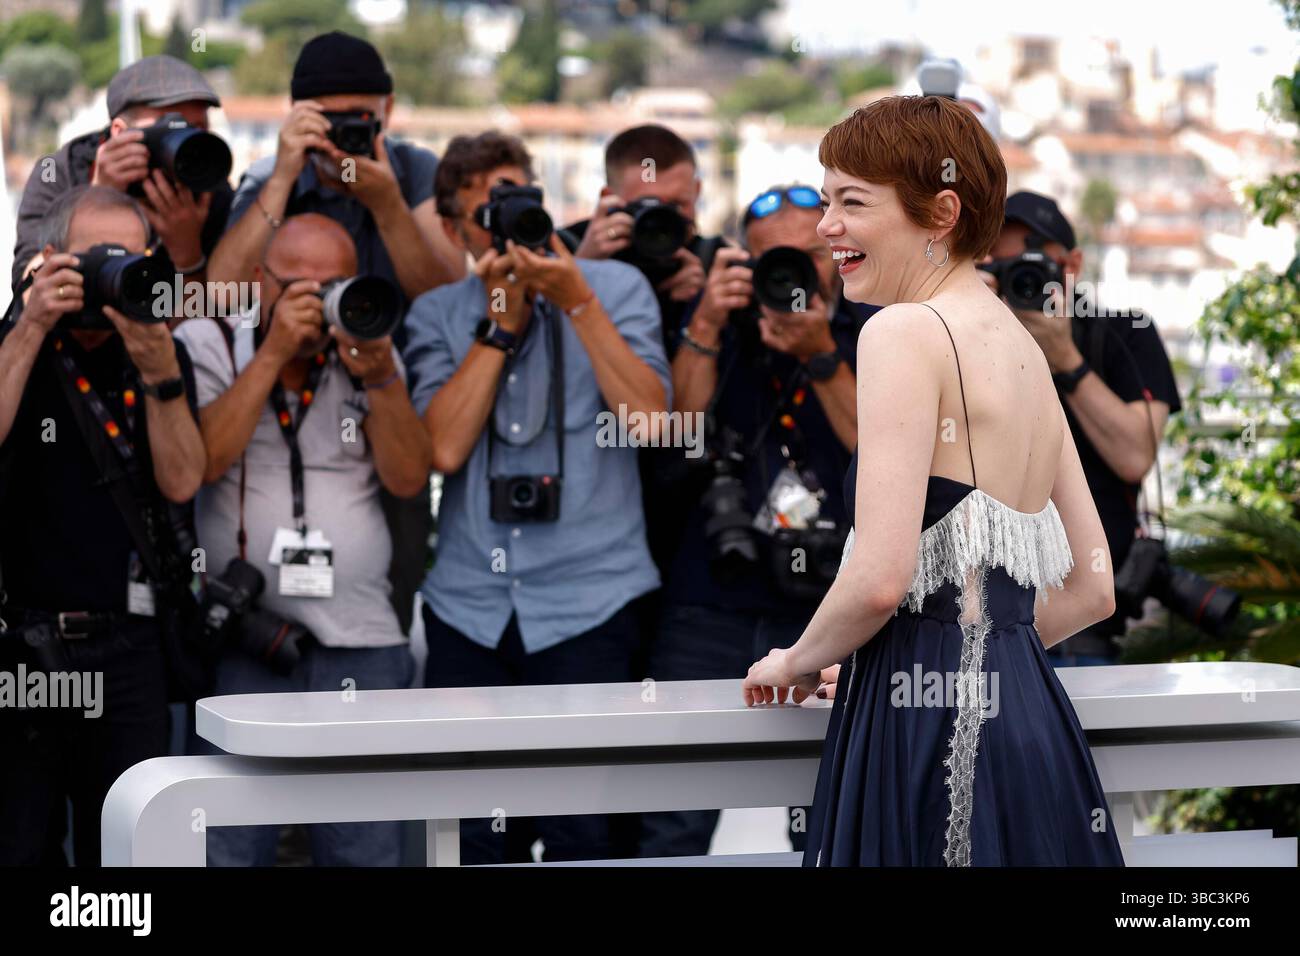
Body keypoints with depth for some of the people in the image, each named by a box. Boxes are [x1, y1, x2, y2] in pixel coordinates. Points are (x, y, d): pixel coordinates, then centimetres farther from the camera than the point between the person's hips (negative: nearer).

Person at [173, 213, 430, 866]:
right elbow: (203, 460, -12)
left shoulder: (370, 351, 12)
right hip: (241, 639, -2)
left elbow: (408, 478, 2)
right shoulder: (208, 344, 4)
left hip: (360, 641, 3)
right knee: (227, 850, -4)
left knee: (366, 853, 4)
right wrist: (272, 354, -13)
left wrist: (380, 377, -12)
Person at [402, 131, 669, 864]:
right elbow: (445, 446, -5)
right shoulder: (439, 315, 10)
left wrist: (575, 302, -14)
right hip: (468, 606, 3)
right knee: (479, 837, 7)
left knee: (581, 835, -5)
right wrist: (501, 320, -6)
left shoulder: (616, 287, 4)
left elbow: (649, 418, -11)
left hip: (588, 603, -2)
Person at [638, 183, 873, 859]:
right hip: (709, 606, 0)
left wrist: (822, 359, -16)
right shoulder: (722, 326, 7)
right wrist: (705, 327, -14)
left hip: (827, 608, 0)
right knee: (675, 827, -4)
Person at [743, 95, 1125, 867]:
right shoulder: (1023, 345, 16)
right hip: (1032, 715, 9)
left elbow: (881, 579, -17)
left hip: (932, 736, -9)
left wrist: (800, 662, 1)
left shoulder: (906, 332, -10)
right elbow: (1091, 589, 19)